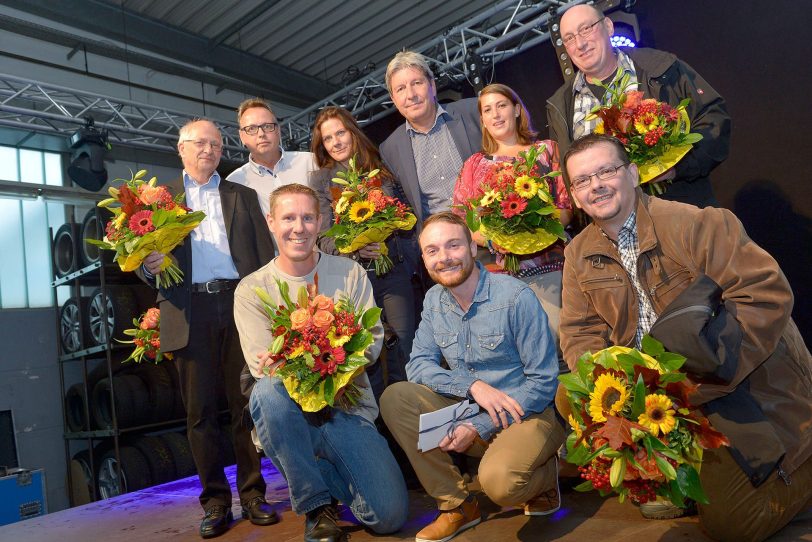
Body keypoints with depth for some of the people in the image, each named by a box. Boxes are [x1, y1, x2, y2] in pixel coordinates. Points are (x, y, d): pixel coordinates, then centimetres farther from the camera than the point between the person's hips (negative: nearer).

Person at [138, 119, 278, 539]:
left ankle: (253, 494, 13)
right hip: (190, 311, 0)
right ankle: (216, 502, 14)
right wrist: (150, 266, -13)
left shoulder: (243, 196, 18)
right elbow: (146, 256, 10)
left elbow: (264, 253, 11)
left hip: (239, 303, 0)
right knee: (200, 409, 3)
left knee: (246, 403, 3)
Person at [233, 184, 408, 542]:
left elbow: (372, 340, -3)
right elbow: (262, 366, -8)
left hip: (349, 409, 0)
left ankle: (328, 472, 20)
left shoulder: (349, 273, 4)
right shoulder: (251, 290, 0)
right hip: (291, 412, 0)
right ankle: (316, 505, -10)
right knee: (269, 391, -35)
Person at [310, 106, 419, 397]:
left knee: (403, 352, 1)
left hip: (395, 271, 1)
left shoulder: (382, 171, 11)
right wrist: (354, 247, -21)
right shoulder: (323, 182, 7)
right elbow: (324, 241, -2)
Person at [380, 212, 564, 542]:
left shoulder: (515, 296, -16)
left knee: (498, 481, -33)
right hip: (468, 412, 5)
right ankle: (457, 505, -5)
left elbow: (544, 381, -14)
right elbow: (418, 365, -3)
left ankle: (546, 476, 5)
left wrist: (479, 427, -20)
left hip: (526, 413, -5)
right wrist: (473, 386, -22)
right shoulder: (434, 300, 1)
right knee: (395, 398, -16)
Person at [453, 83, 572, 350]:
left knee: (549, 336, -14)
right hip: (498, 270, 1)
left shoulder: (546, 150, 15)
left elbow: (567, 206, 7)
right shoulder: (474, 165, 17)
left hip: (545, 262, -1)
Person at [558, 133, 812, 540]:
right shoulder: (580, 254, 1)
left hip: (748, 386, -5)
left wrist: (705, 376, -26)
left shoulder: (695, 223, -17)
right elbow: (579, 333, 1)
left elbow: (768, 294, -21)